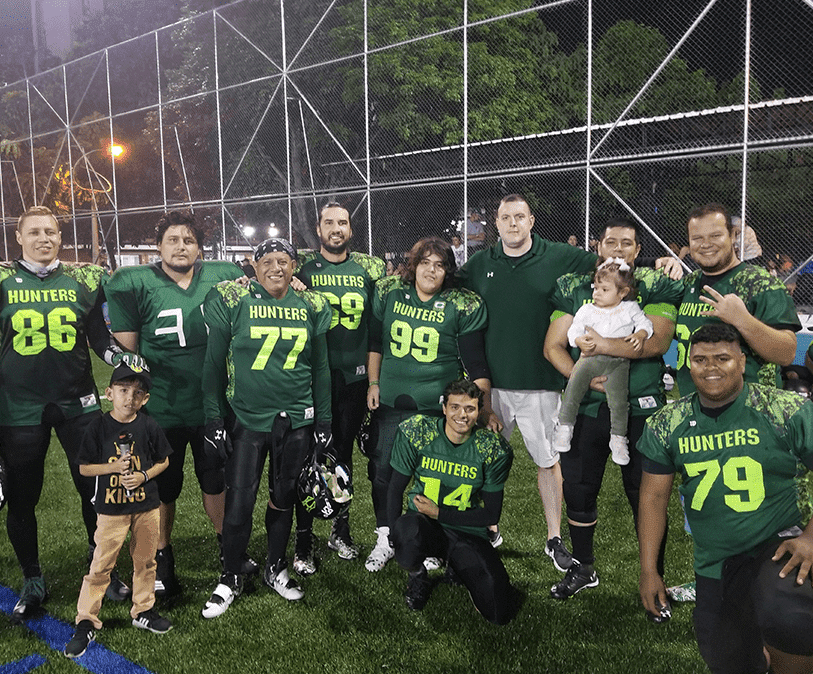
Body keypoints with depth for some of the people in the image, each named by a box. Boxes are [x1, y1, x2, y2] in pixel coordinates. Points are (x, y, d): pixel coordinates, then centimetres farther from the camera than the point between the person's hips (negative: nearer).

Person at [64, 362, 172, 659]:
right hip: (111, 508, -2)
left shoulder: (149, 426, -4)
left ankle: (143, 611, 31)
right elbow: (84, 467, -3)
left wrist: (143, 475, -11)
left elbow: (163, 461, 5)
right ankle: (86, 622, 14)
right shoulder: (99, 427, -8)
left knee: (145, 561, 14)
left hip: (147, 506, 2)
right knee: (100, 565, 1)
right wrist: (114, 467, -18)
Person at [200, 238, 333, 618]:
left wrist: (323, 422, 8)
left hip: (296, 420, 3)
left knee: (284, 498, 14)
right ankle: (230, 580, 22)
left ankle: (276, 569, 34)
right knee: (238, 504, 0)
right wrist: (213, 419, -5)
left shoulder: (311, 307, 4)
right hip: (246, 419, -2)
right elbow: (214, 364, -2)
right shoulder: (232, 301, -4)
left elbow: (320, 369, 10)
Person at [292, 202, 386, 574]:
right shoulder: (302, 265, 2)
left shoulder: (369, 266, 7)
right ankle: (303, 540, 13)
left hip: (354, 376, 2)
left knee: (343, 453, 14)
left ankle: (341, 528, 29)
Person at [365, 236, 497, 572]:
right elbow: (375, 340, 11)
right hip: (389, 402, 3)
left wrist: (485, 407, -8)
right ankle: (385, 541, 27)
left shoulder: (463, 306, -8)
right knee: (381, 471, 7)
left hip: (438, 406, -3)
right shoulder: (389, 293, 1)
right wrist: (373, 383, 8)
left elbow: (475, 361, -6)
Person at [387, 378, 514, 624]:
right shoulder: (415, 432, -9)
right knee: (408, 529, -39)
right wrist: (397, 536, -13)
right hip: (423, 524, -1)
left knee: (499, 614, -14)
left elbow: (491, 515, -4)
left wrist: (438, 513, -12)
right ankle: (418, 576, -1)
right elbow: (396, 489, -1)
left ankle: (459, 569, 19)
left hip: (468, 532, 1)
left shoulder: (495, 450, -8)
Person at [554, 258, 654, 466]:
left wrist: (639, 335, -11)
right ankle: (565, 426, 3)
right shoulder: (586, 310, 13)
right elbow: (573, 330, 7)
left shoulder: (630, 308, 12)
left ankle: (618, 437, 6)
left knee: (618, 401, -10)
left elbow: (645, 323, 10)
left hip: (617, 362, -1)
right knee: (573, 388, -13)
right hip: (589, 357, 2)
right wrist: (580, 340, -14)